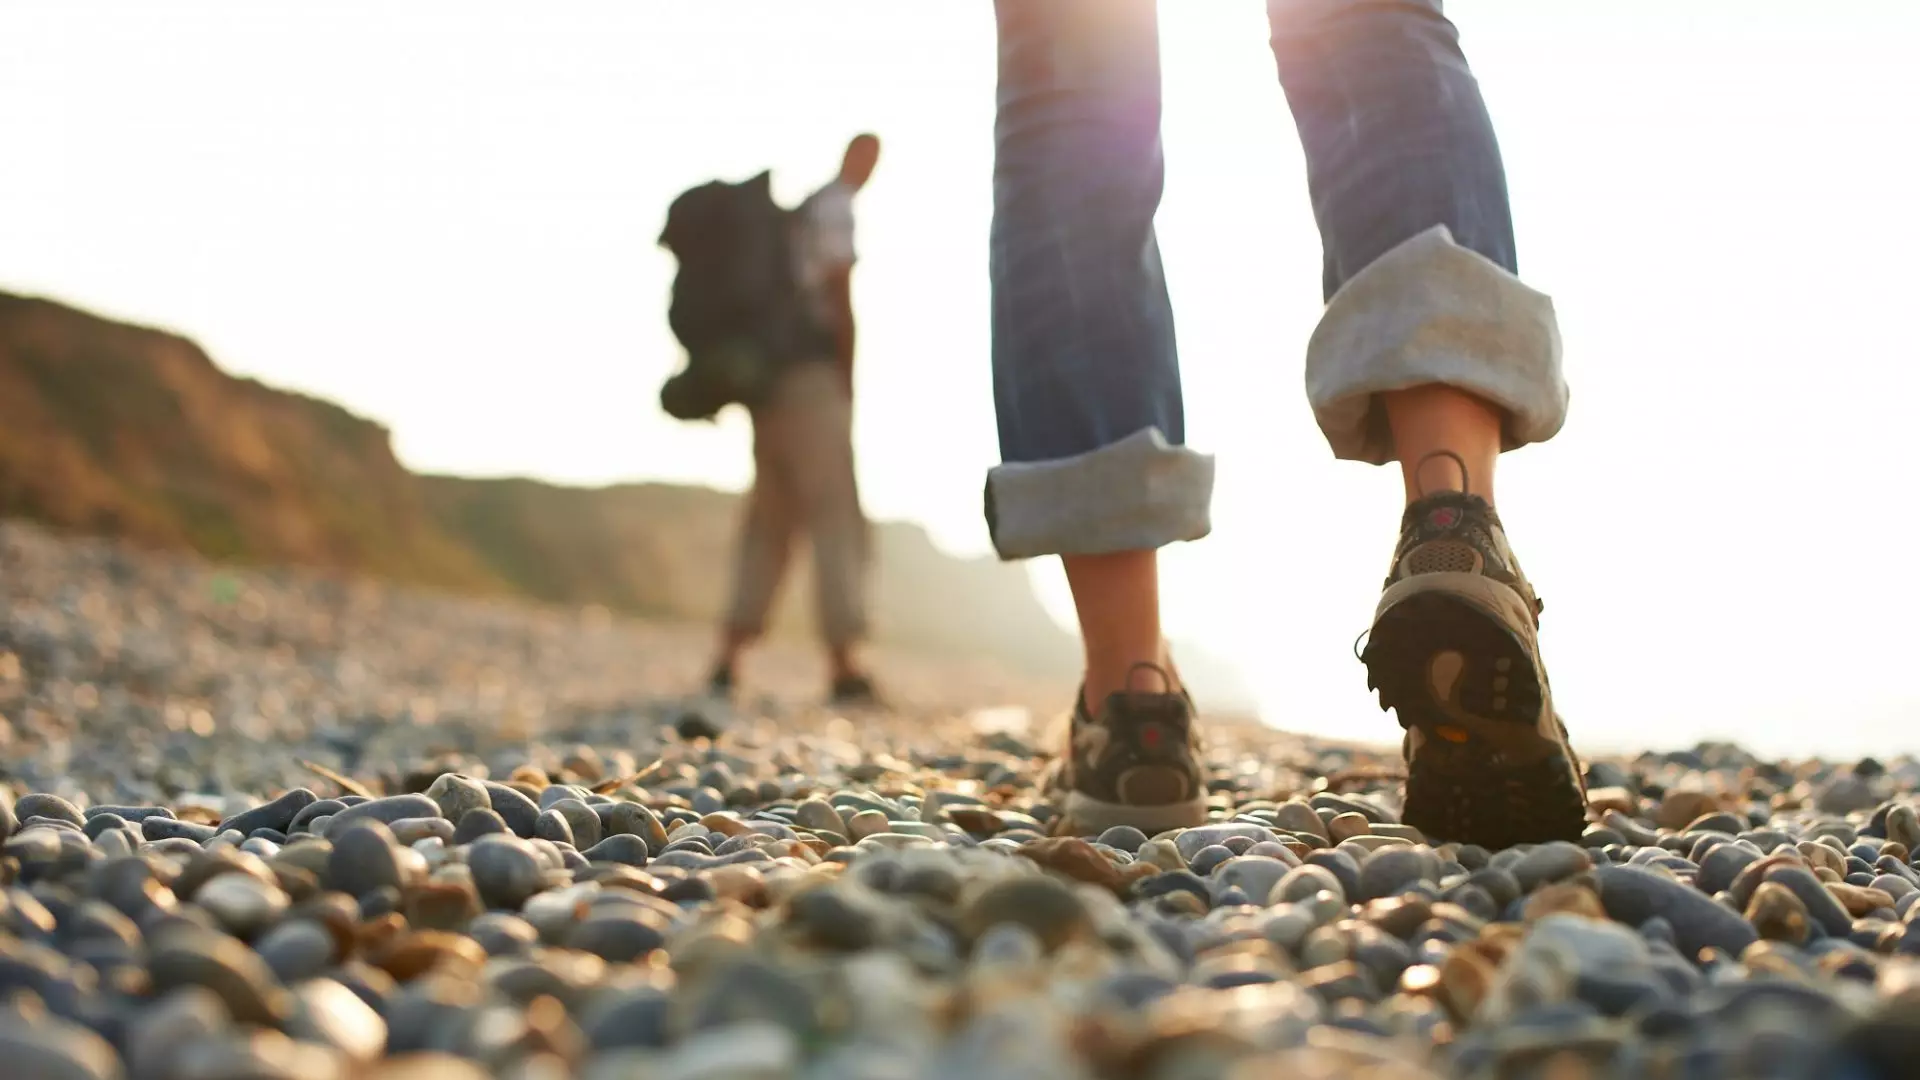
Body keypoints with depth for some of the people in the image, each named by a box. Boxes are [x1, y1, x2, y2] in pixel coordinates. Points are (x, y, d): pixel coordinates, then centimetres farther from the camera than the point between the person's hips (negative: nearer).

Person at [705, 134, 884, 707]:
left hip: (768, 376, 8)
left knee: (768, 519, 9)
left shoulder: (792, 210, 20)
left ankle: (729, 659, 4)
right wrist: (848, 380, -5)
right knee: (837, 516, -7)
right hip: (813, 378, -8)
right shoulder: (835, 207, -3)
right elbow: (840, 295, -10)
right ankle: (844, 665, -11)